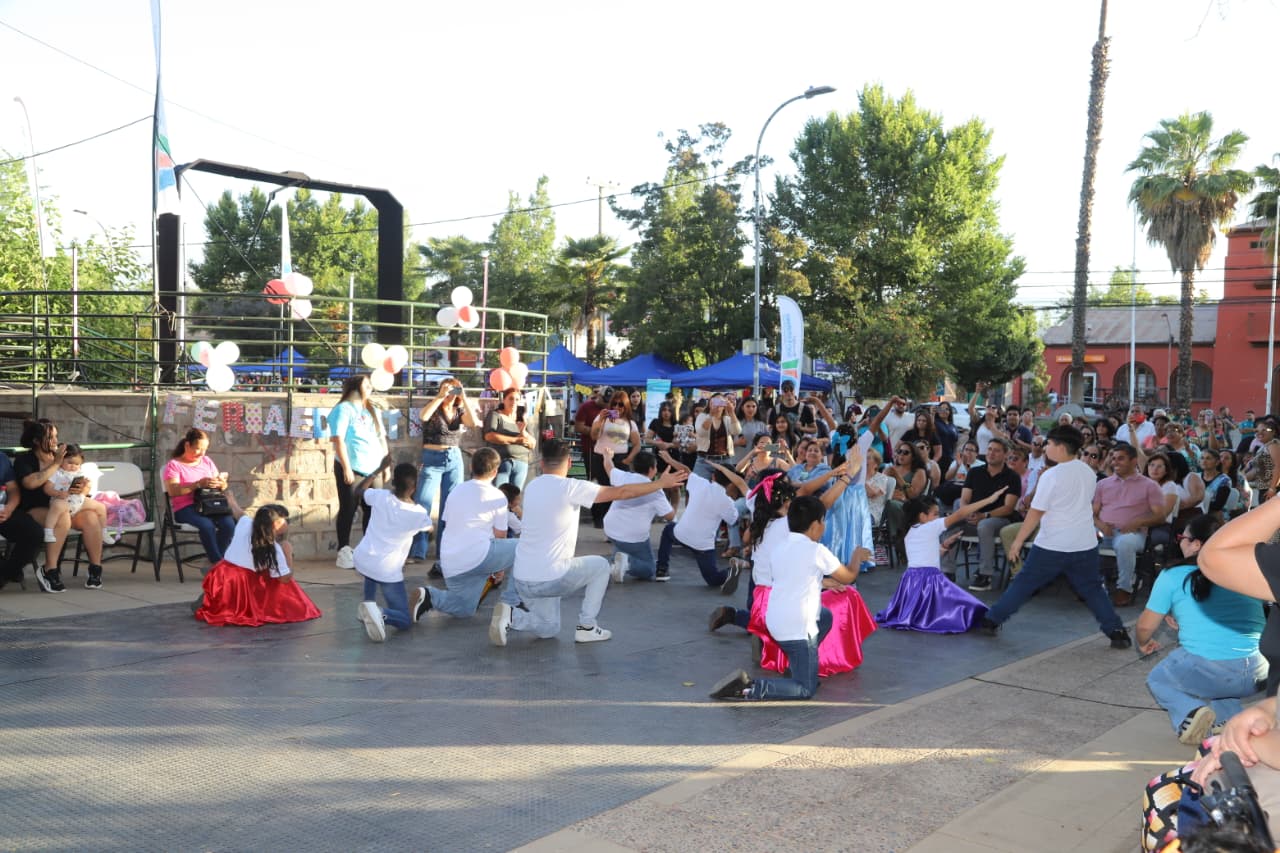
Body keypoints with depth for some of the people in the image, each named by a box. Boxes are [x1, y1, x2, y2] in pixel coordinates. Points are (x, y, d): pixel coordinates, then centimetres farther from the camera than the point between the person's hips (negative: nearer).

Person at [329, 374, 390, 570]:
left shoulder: (372, 410, 17)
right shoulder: (344, 409, -5)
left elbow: (381, 438, 20)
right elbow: (338, 440, -12)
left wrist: (386, 464, 13)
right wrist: (347, 468, -17)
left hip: (373, 469, 6)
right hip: (352, 469, -6)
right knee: (348, 510, -2)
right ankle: (344, 552, 4)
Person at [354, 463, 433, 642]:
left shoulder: (380, 496, -3)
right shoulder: (419, 513, -7)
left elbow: (360, 493, 22)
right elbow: (429, 528, 19)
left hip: (362, 559, 4)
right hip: (387, 571, -4)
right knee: (406, 621, 6)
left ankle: (368, 604, 26)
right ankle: (379, 613, -25)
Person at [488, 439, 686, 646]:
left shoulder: (531, 487, 8)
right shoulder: (571, 488, -12)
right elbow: (621, 493, -8)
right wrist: (661, 483, 2)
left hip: (522, 578, 7)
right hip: (550, 578, -7)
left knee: (548, 629, 25)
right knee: (601, 565, 19)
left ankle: (511, 615, -1)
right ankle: (586, 627, 14)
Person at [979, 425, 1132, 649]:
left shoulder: (1051, 475, -16)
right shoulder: (1088, 472, 4)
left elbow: (1035, 513, -14)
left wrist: (1018, 541, -8)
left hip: (1052, 546, -5)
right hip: (1085, 544, 5)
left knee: (1023, 584, 6)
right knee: (1093, 589, 14)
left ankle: (992, 620, 12)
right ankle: (1117, 632, 8)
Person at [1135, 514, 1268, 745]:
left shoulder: (1172, 577, 3)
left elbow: (1145, 626, 8)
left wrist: (1144, 643, 31)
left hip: (1205, 670, -5)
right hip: (1257, 675, 5)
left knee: (1157, 680, 26)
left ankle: (1189, 712, -3)